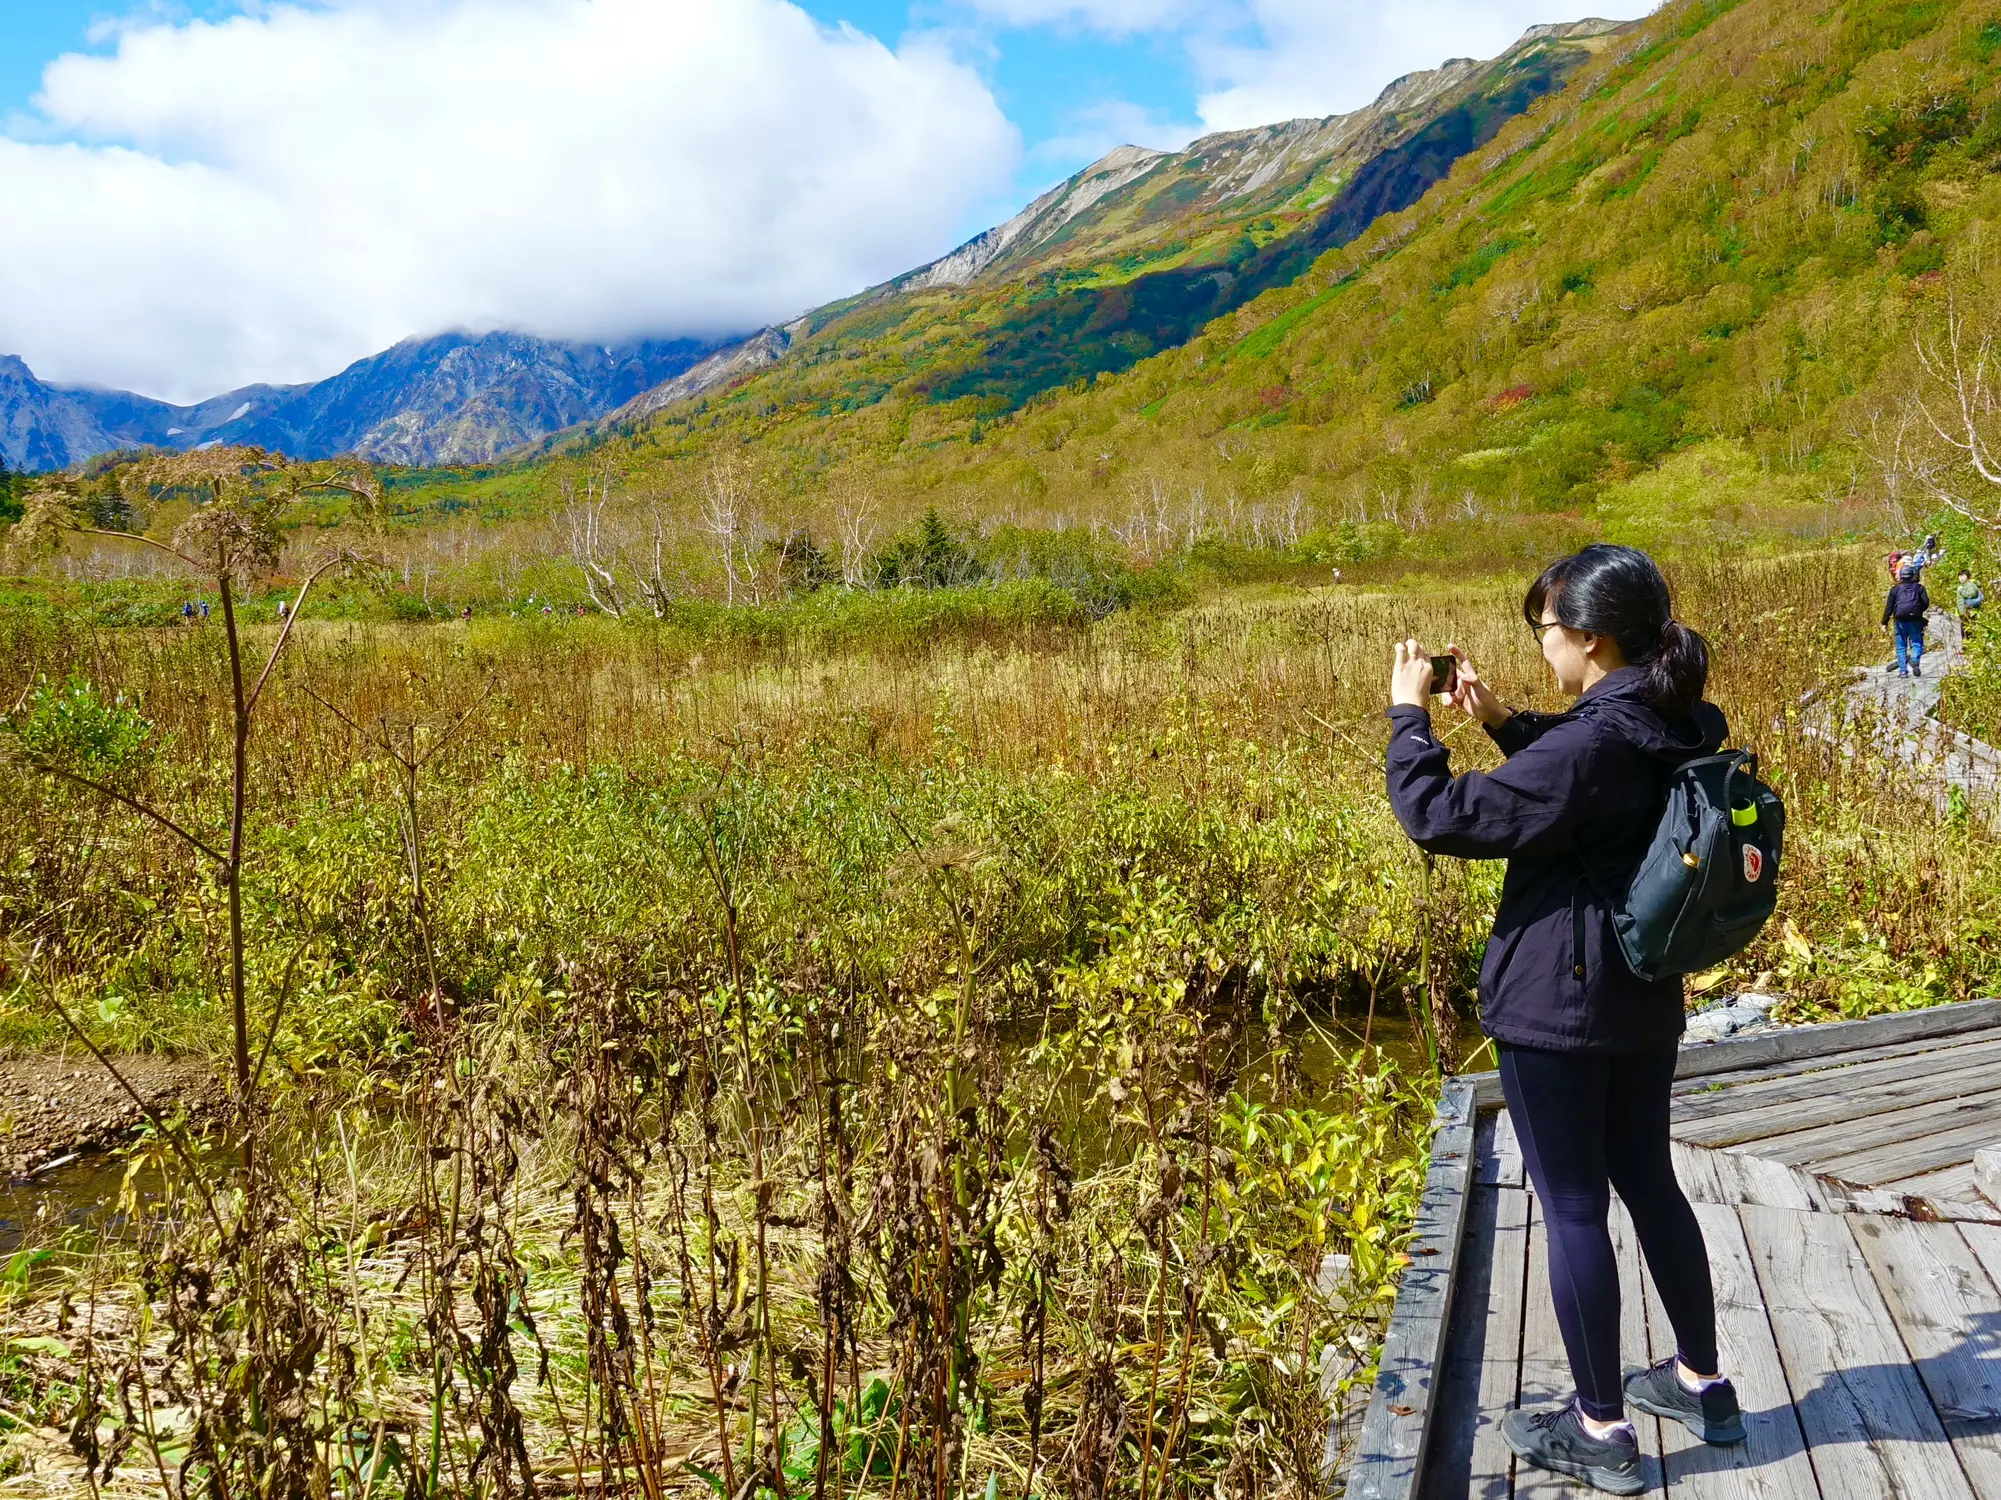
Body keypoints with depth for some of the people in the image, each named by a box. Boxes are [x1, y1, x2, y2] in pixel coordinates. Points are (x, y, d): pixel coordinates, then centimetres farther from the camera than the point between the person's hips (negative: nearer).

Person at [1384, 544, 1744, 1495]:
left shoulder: (1593, 745, -25)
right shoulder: (1678, 729, 2)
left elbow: (1439, 818, -22)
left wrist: (1408, 715, -10)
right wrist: (1501, 721, 10)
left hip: (1558, 1007, -9)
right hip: (1644, 1003, 9)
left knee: (1572, 1208, 4)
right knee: (1648, 1182, 22)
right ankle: (1701, 1383, 37)